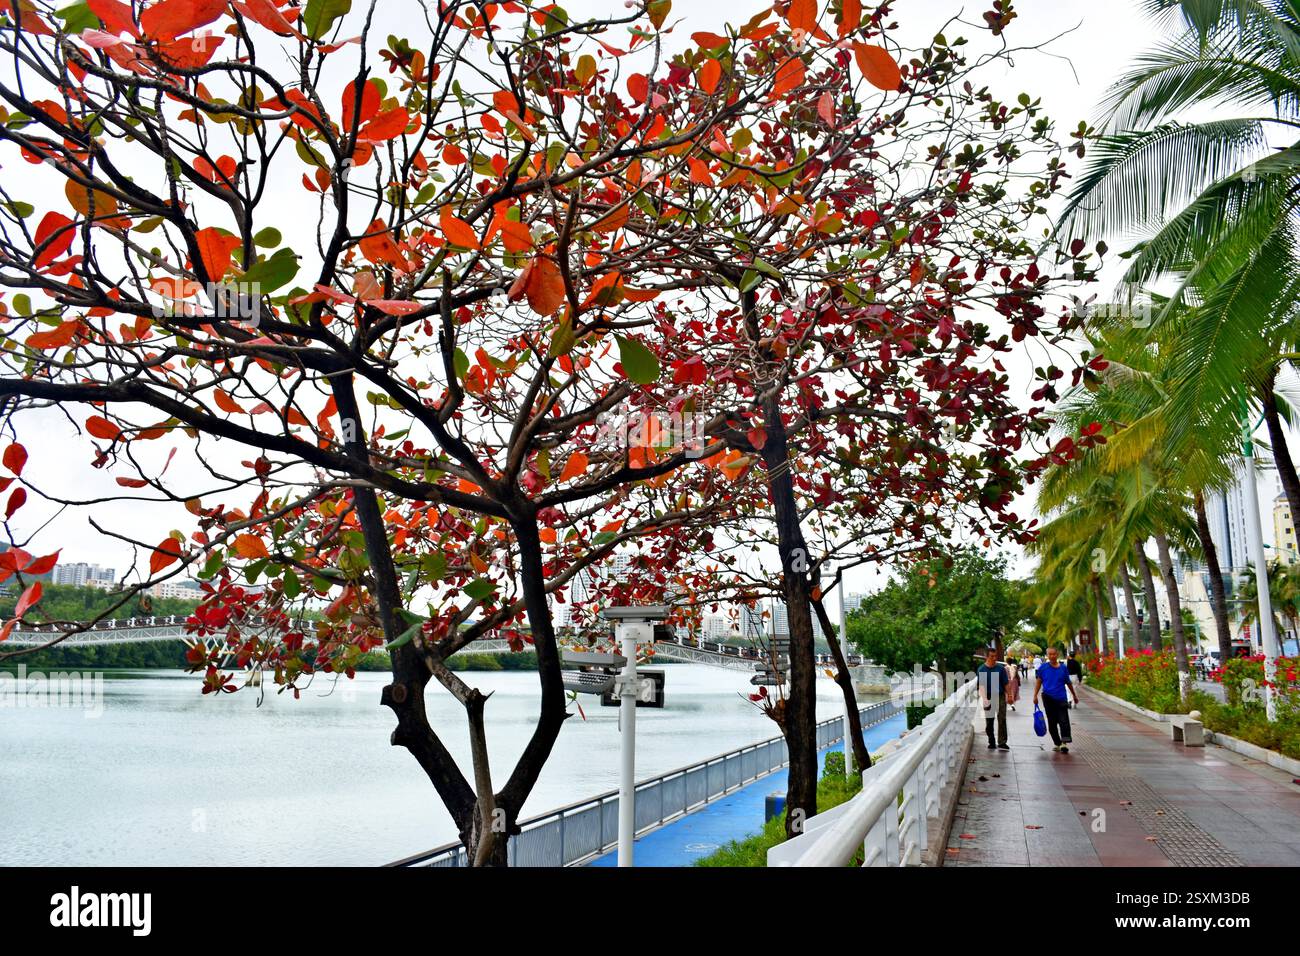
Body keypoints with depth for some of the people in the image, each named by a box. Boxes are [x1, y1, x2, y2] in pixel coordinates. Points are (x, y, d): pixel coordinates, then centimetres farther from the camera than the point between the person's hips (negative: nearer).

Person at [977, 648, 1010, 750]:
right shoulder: (982, 669, -3)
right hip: (988, 697, 0)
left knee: (1002, 719, -8)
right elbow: (981, 685, -10)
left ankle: (1002, 743, -9)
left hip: (1000, 696, 0)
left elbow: (1006, 683, 7)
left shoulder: (1000, 668, 1)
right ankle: (991, 742, 19)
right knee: (989, 721, 7)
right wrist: (985, 699, -20)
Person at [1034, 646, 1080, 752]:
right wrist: (1035, 696, 1)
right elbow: (1039, 682, 7)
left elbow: (1068, 683, 14)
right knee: (1052, 723, 7)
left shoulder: (1063, 668, 3)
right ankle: (1057, 743, 17)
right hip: (1048, 698, 1)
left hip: (1061, 698, 0)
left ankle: (1064, 743, -16)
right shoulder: (1043, 667, 0)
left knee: (1064, 721, -13)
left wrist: (1074, 695, 23)